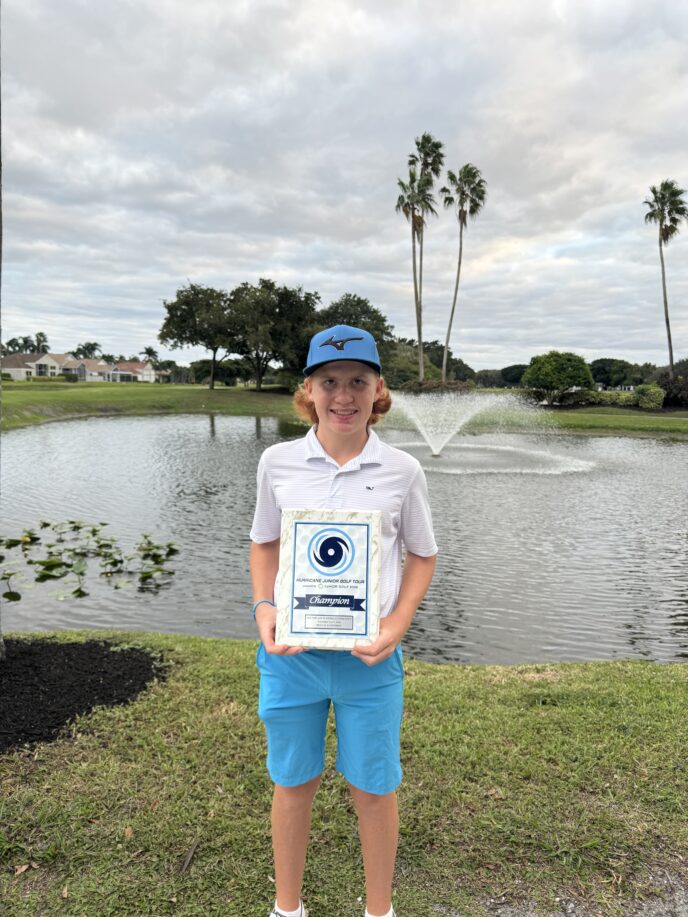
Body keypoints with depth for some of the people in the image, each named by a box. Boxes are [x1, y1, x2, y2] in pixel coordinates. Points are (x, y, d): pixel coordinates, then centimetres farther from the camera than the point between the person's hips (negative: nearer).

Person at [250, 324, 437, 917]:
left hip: (369, 654, -1)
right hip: (290, 649, 1)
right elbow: (264, 544, 9)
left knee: (374, 789, 14)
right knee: (292, 784, 18)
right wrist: (264, 608, -7)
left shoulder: (402, 470, -5)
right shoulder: (277, 462, -3)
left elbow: (422, 555, 4)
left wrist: (396, 626, -9)